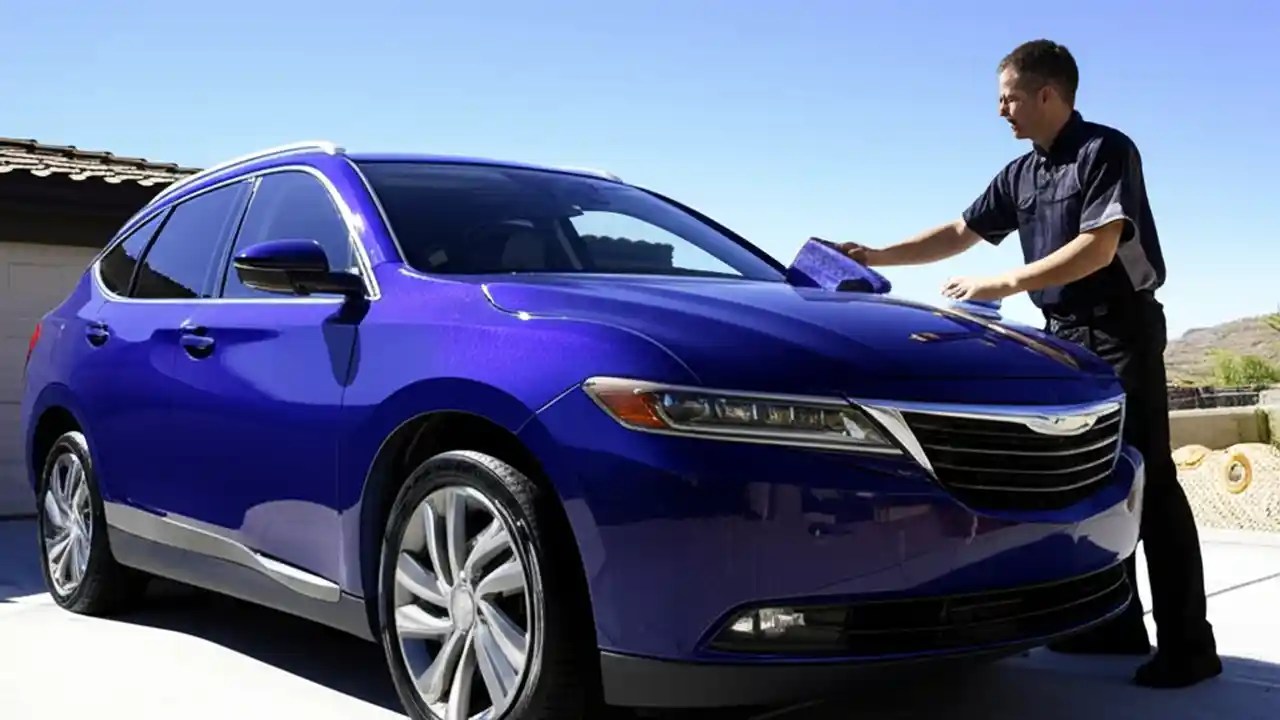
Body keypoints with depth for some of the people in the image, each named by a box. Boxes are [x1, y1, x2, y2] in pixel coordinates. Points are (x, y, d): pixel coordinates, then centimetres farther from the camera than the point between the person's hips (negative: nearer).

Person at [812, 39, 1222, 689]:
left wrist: (1003, 285, -21)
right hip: (1064, 336, 8)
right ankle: (1116, 624, 14)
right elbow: (960, 233, 17)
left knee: (1147, 482, -9)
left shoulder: (1106, 151, -9)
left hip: (1120, 329, -8)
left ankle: (1189, 645, -6)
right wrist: (876, 256, 10)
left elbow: (1096, 249, -18)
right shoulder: (1020, 175, 13)